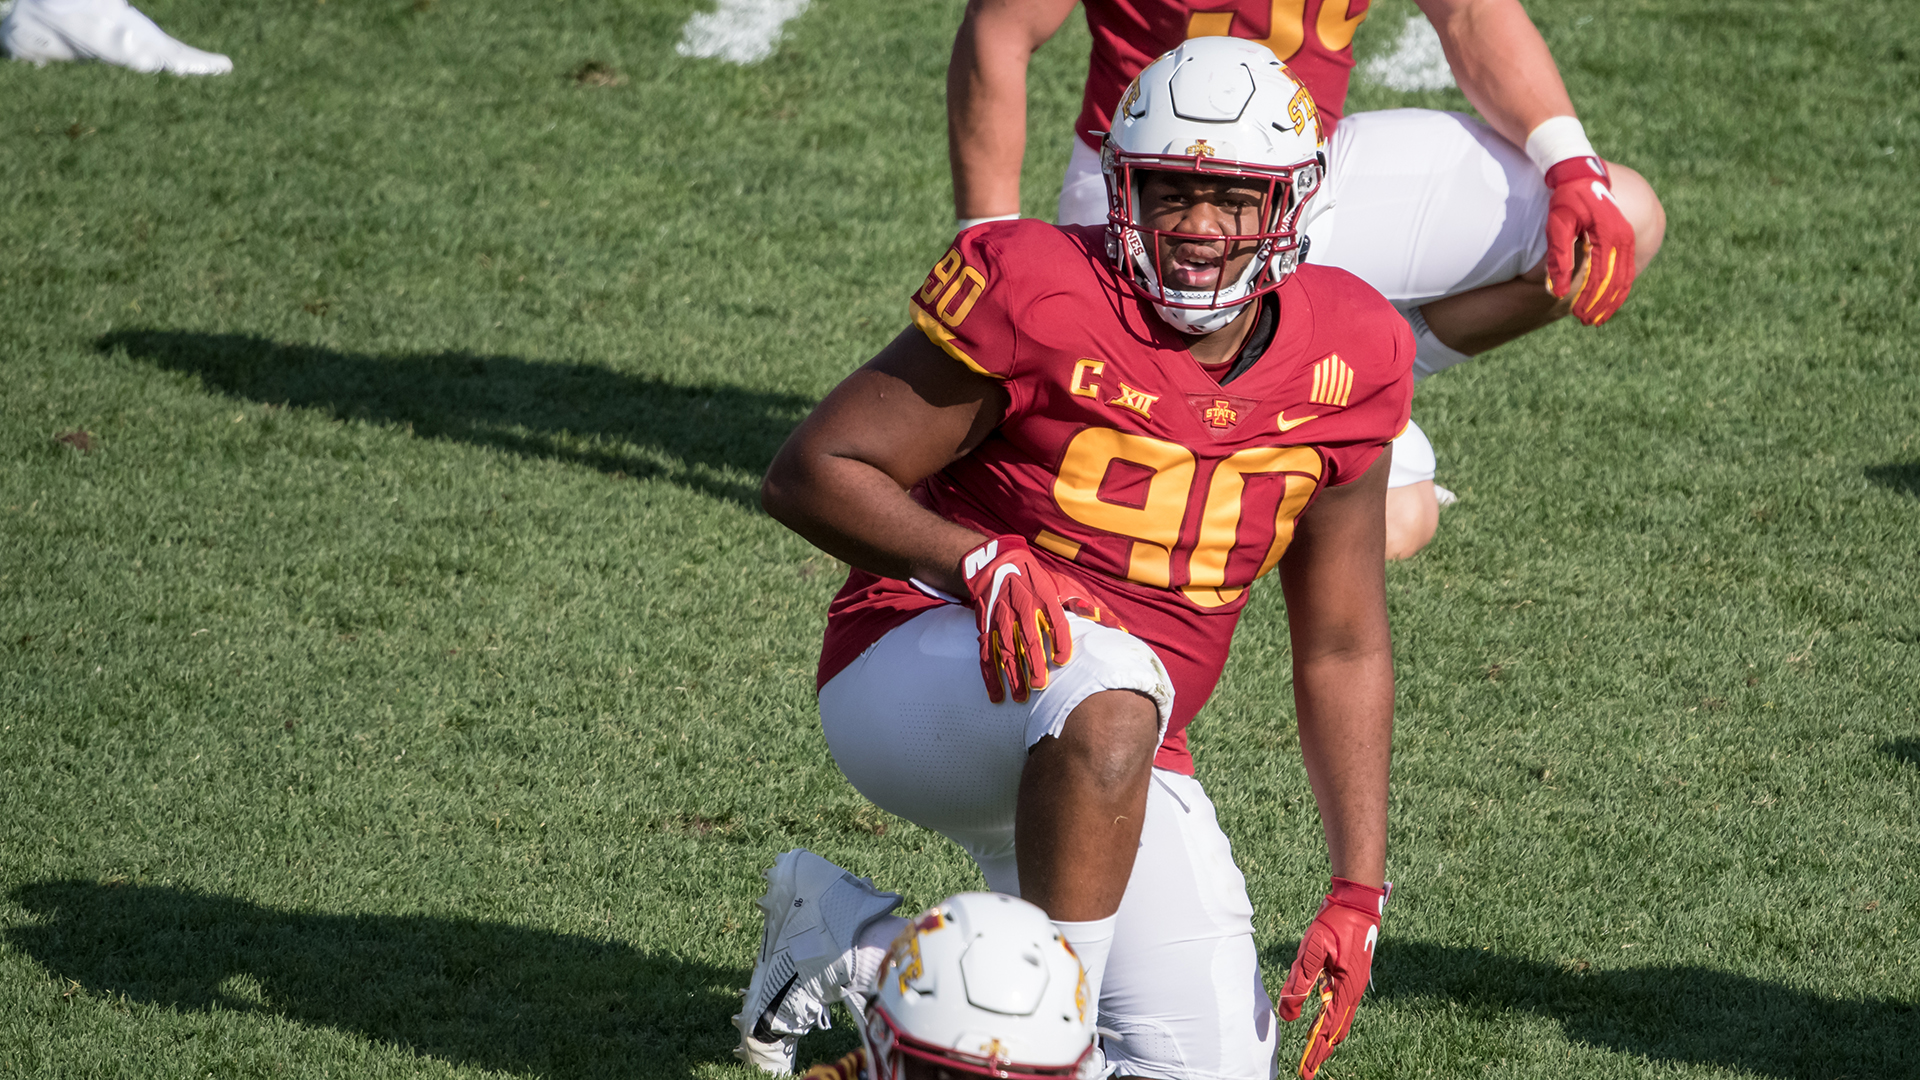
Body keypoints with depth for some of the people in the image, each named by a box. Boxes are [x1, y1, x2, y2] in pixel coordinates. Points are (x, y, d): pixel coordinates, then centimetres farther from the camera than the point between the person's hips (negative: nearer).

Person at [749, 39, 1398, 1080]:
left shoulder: (1340, 369, -1)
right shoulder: (1041, 301, -15)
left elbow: (1343, 651, 7)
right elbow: (808, 472, -11)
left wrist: (1358, 891, 0)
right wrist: (979, 563, -28)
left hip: (1116, 763, 6)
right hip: (912, 675, -6)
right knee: (1109, 689, -39)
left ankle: (853, 943, 19)